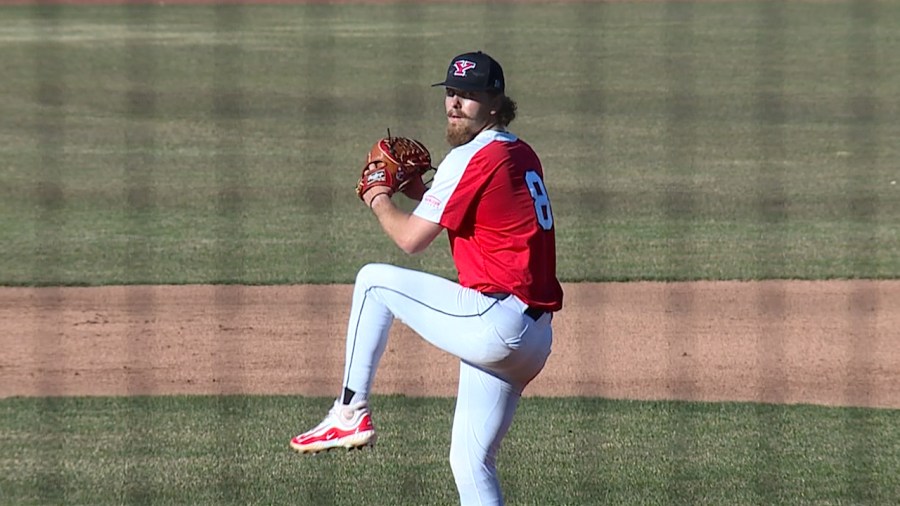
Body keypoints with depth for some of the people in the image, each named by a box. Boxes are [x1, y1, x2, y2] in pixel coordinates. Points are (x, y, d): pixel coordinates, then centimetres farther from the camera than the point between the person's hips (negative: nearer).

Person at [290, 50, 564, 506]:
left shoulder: (472, 157, -8)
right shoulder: (521, 154, 19)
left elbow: (411, 239, -7)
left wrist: (379, 200, 12)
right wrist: (421, 193, 19)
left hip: (493, 325, -9)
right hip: (535, 339, 9)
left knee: (374, 280, 5)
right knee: (471, 465, 13)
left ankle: (351, 413, 6)